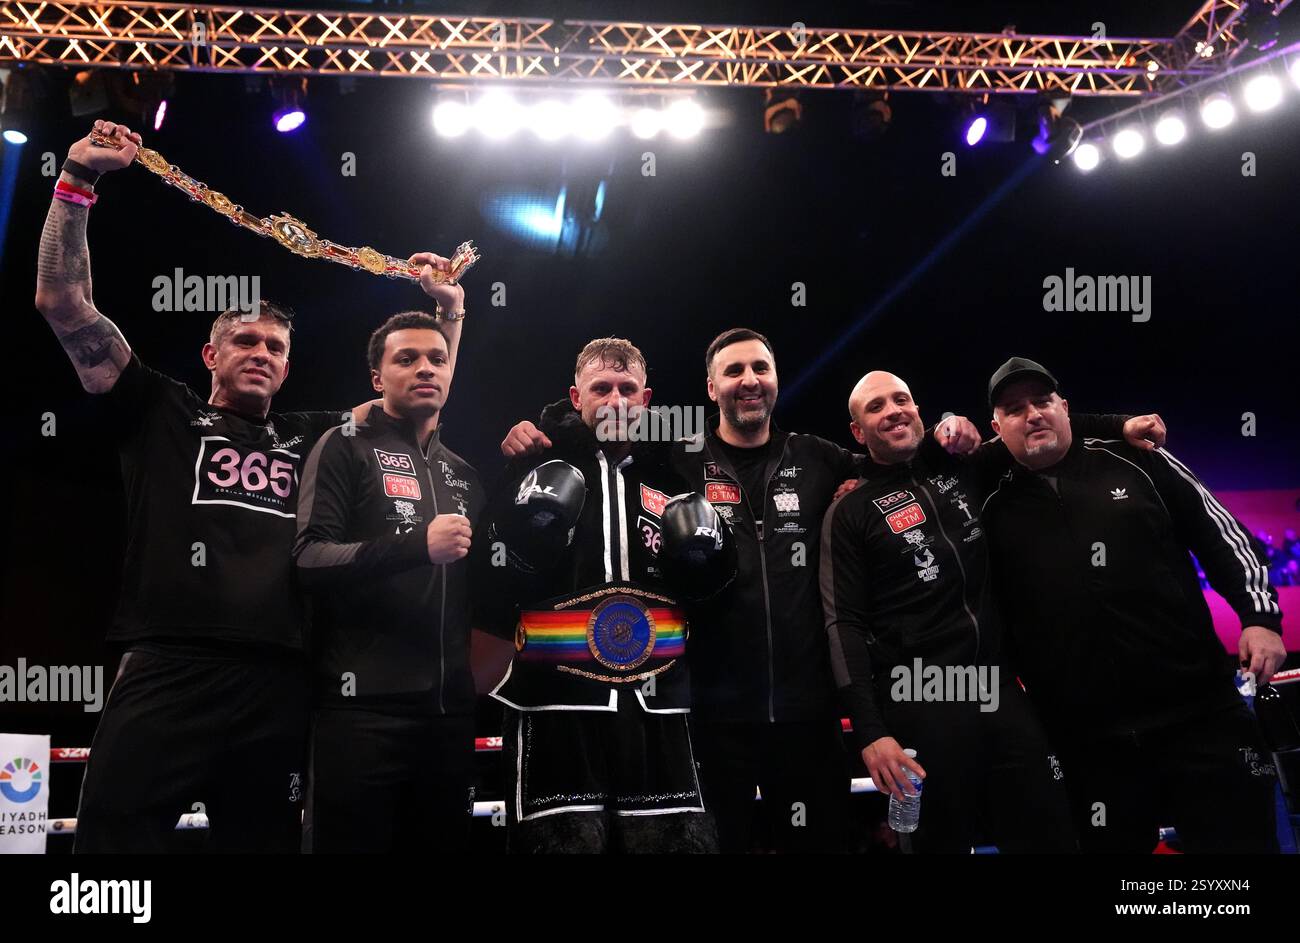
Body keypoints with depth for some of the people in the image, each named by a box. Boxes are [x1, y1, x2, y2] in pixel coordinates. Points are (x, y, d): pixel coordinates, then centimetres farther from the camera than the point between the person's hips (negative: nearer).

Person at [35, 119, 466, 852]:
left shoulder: (315, 437, 20)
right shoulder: (159, 413, 13)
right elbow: (64, 304, 8)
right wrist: (78, 183, 4)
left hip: (280, 683, 3)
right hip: (168, 672, -3)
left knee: (262, 842, 9)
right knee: (116, 836, -4)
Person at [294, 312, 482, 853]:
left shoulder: (464, 473, 18)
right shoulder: (346, 448, 2)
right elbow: (308, 562, -11)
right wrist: (418, 545, -21)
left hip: (450, 706, 5)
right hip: (365, 703, -5)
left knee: (445, 842, 11)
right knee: (351, 840, 0)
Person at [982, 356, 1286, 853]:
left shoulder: (1136, 462, 6)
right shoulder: (994, 510, 7)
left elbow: (1219, 533, 8)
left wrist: (1260, 615, -2)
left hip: (1201, 711, 0)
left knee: (1240, 836, 3)